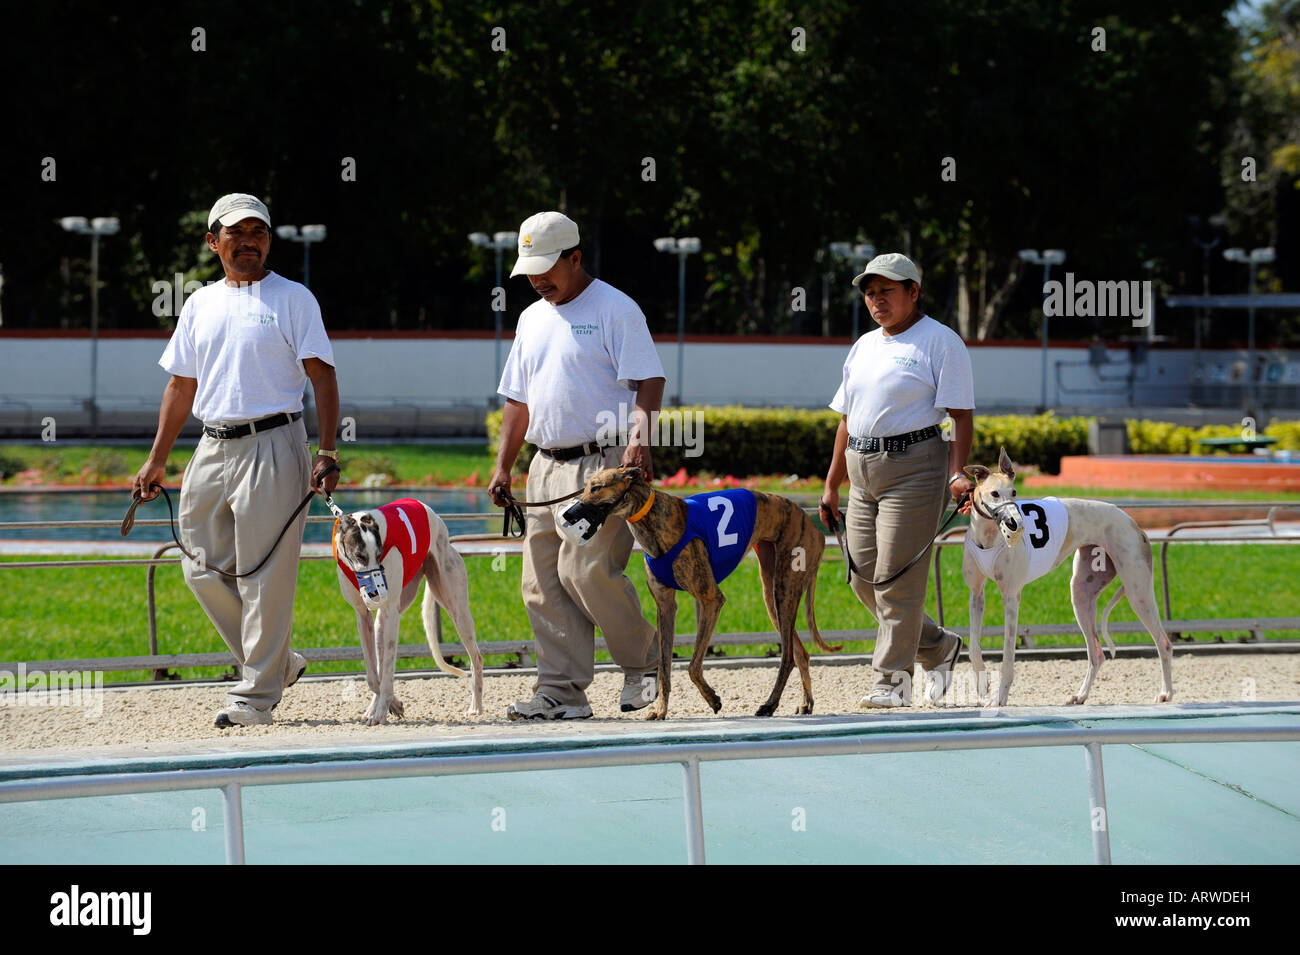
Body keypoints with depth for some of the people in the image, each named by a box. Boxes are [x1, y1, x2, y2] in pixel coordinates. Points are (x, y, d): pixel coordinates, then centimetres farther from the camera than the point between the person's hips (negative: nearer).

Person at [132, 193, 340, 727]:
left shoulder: (292, 299, 1)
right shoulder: (200, 306, 16)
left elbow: (322, 378, -4)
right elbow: (181, 387, 20)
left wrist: (327, 452, -14)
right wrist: (156, 461, 16)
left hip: (272, 444, -6)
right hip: (212, 447, 6)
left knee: (264, 576, -7)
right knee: (203, 568, 4)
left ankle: (256, 694, -3)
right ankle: (276, 662, 19)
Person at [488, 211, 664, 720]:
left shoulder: (615, 309, -4)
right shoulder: (532, 319, 19)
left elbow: (648, 381, -12)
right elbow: (518, 400, 23)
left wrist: (640, 438, -27)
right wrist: (502, 466, 15)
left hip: (603, 463, -8)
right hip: (547, 466, 8)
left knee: (587, 569, -16)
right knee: (543, 582, 1)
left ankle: (645, 661, 3)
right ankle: (561, 692, 3)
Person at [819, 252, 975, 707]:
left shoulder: (939, 341, -3)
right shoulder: (864, 347, 18)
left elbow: (961, 414, -9)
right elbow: (847, 418, 22)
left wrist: (958, 473, -22)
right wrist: (831, 485, 19)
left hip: (914, 465, -8)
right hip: (863, 470, 8)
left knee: (897, 576, -9)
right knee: (864, 578, 5)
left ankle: (893, 679, -4)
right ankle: (938, 646, 23)